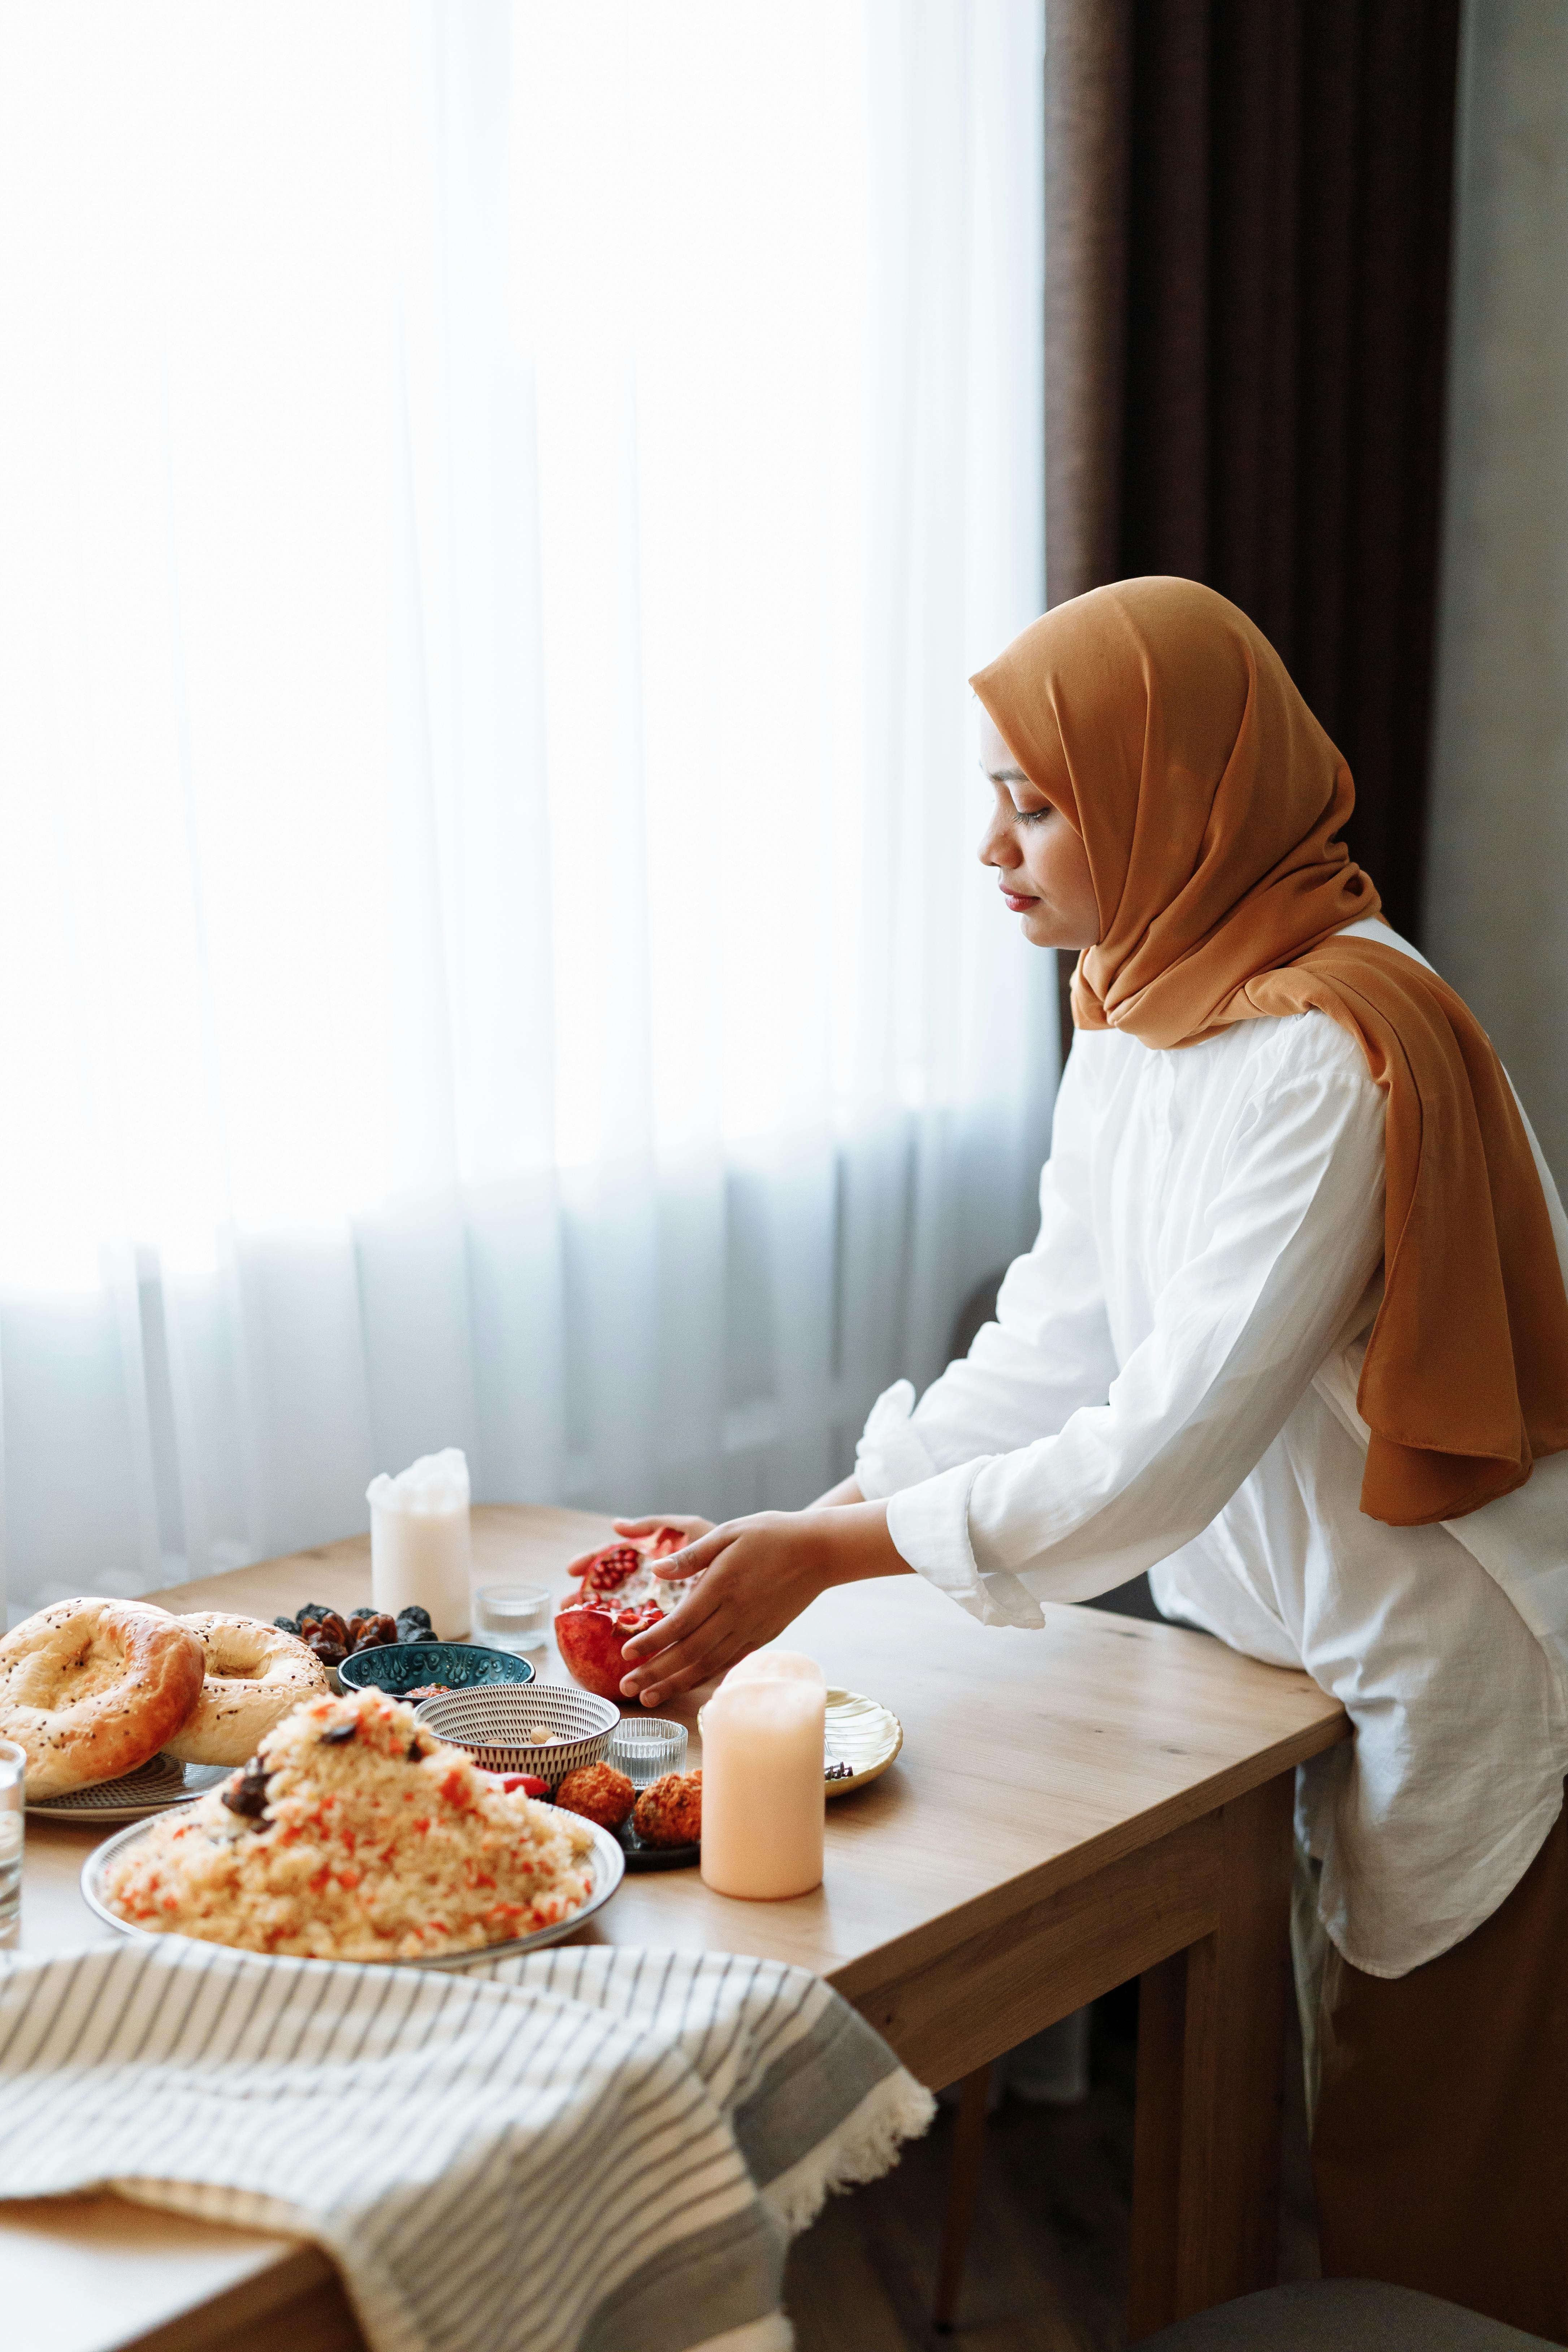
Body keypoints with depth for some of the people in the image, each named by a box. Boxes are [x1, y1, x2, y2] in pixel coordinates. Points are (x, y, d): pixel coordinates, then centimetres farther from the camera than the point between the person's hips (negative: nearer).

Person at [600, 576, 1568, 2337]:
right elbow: (1047, 1354, 2)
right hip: (1292, 1657, 8)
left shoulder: (1331, 1054, -27)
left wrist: (829, 1553, -29)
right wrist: (791, 1529, -7)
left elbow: (1175, 1448, -32)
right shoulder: (1132, 1030, 2)